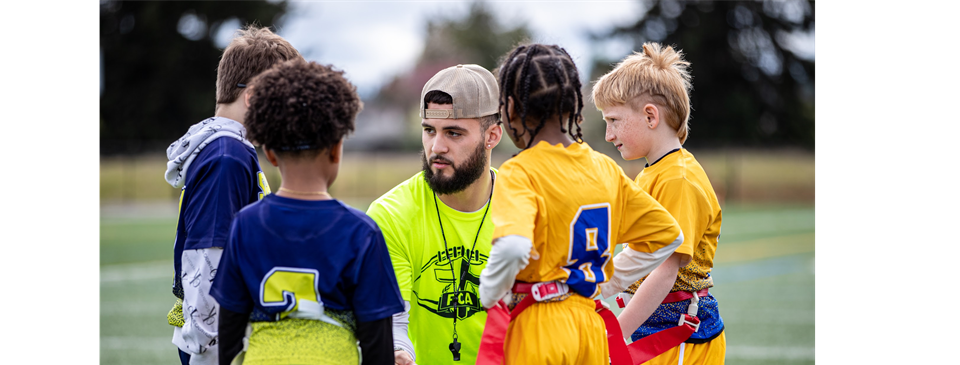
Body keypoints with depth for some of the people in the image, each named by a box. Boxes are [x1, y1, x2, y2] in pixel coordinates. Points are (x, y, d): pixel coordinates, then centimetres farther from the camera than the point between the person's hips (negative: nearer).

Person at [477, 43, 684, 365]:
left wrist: (490, 295, -13)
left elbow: (512, 247, -31)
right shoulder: (605, 169, 8)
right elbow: (667, 234, 15)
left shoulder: (520, 173, -12)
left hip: (539, 329, -6)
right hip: (591, 325, 6)